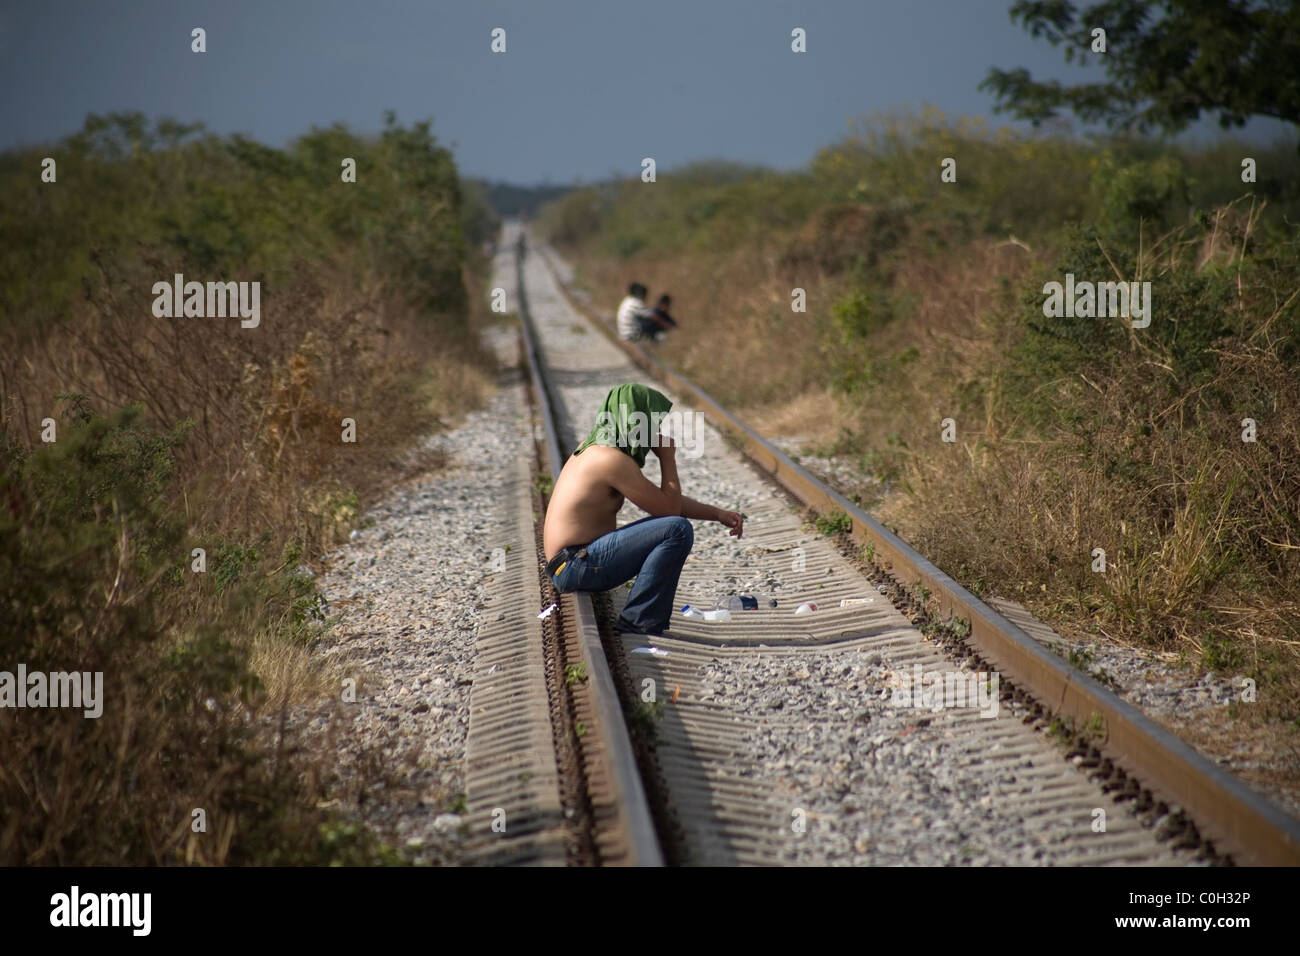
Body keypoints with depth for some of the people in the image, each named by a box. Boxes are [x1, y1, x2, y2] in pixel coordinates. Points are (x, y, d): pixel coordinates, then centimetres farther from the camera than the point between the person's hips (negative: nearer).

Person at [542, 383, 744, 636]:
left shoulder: (596, 450, 16)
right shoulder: (614, 460, -17)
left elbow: (668, 501, 22)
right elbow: (670, 508, -13)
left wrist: (717, 514, 15)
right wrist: (668, 457, -2)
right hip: (578, 565, -11)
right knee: (678, 529, -20)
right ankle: (640, 623, -15)